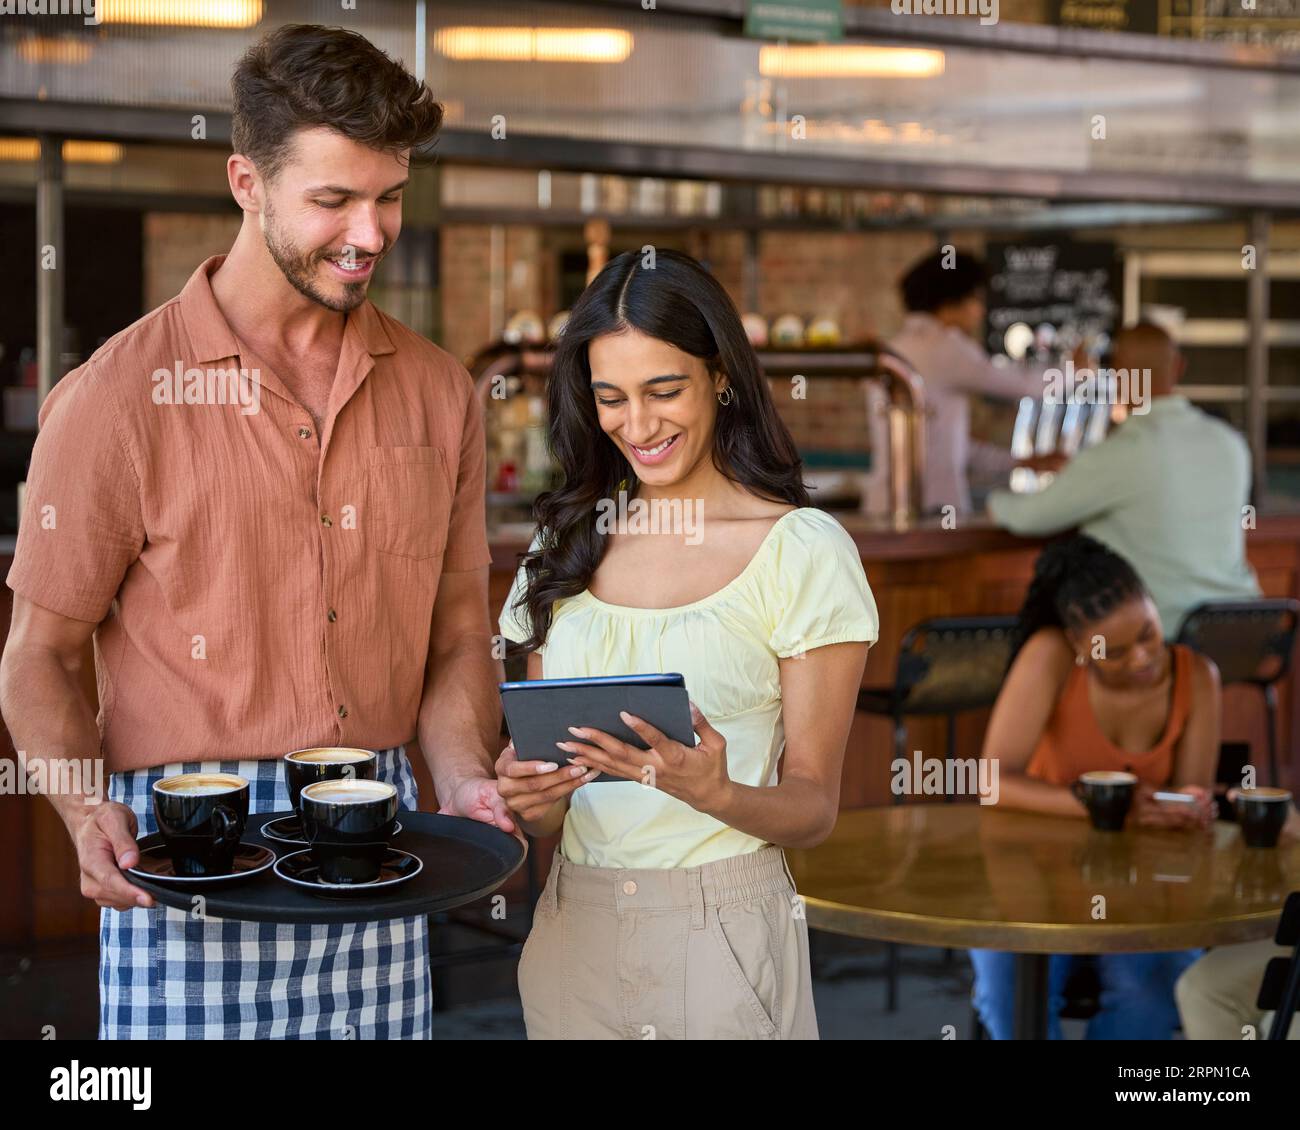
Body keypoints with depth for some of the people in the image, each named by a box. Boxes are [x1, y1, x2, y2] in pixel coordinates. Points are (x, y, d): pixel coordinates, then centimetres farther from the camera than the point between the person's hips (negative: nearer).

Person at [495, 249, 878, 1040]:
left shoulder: (806, 550, -7)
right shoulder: (566, 545, 7)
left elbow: (814, 808, -5)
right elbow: (541, 771, 13)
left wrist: (715, 794, -24)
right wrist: (532, 794, -9)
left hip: (723, 938, -4)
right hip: (573, 935, 4)